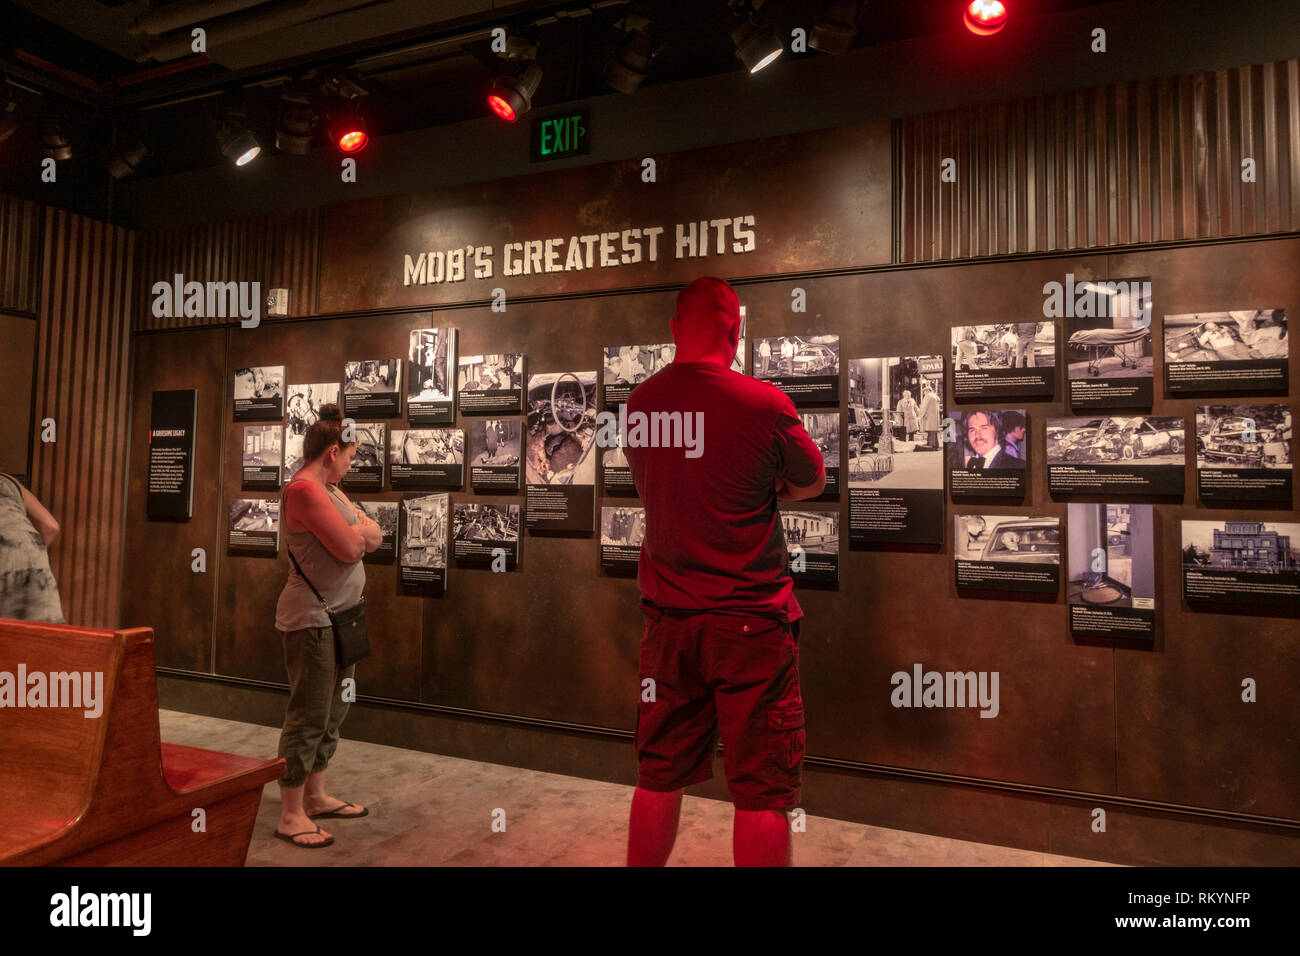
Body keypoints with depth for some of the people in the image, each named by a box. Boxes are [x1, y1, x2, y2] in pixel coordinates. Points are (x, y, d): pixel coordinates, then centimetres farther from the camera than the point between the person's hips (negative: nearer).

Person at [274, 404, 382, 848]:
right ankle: (291, 816, 9)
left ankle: (316, 796, 30)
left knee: (332, 713, 17)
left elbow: (375, 537, 9)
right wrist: (359, 531, -1)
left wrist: (353, 532, -10)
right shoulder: (305, 490, -16)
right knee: (308, 717, -2)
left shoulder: (329, 490, 14)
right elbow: (351, 549, -21)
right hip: (312, 620, -10)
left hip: (338, 615, 10)